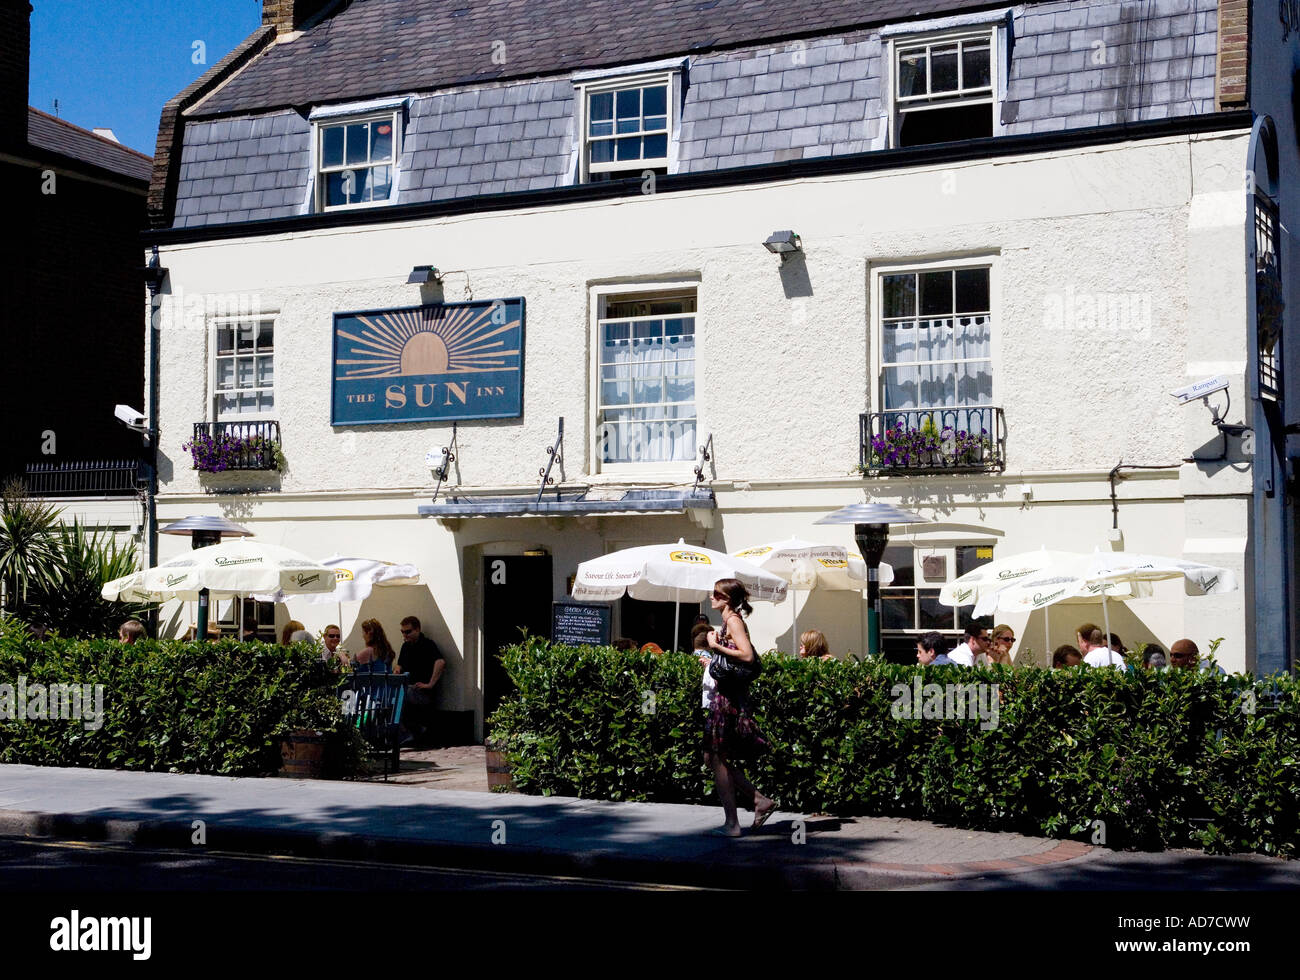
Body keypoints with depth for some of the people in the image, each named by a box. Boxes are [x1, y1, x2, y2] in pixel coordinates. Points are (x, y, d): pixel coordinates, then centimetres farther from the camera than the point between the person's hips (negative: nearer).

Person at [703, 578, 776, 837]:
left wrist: (716, 646, -19)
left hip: (728, 697, -10)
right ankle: (761, 801, 15)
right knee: (713, 758, 13)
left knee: (717, 759, -3)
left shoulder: (733, 620, -11)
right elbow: (734, 662, 20)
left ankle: (731, 824, 2)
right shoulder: (729, 621, 16)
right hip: (725, 695, 10)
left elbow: (747, 655, -24)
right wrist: (713, 662, 16)